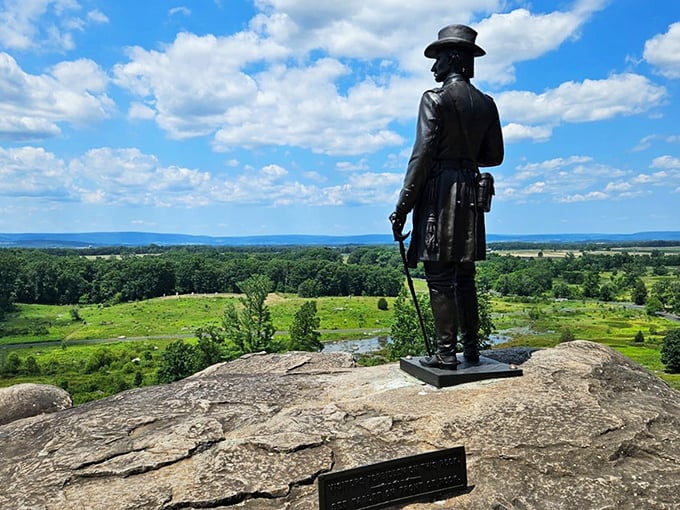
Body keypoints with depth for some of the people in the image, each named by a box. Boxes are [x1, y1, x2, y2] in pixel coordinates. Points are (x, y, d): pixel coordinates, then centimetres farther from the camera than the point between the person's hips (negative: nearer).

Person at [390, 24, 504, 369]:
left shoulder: (435, 98, -8)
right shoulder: (486, 104, 12)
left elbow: (422, 155, -15)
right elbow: (494, 156, 15)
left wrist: (402, 208, -13)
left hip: (439, 193, -7)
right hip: (469, 194, 7)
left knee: (440, 276, -3)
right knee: (464, 274, 14)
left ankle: (446, 353, 1)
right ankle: (471, 347, 20)